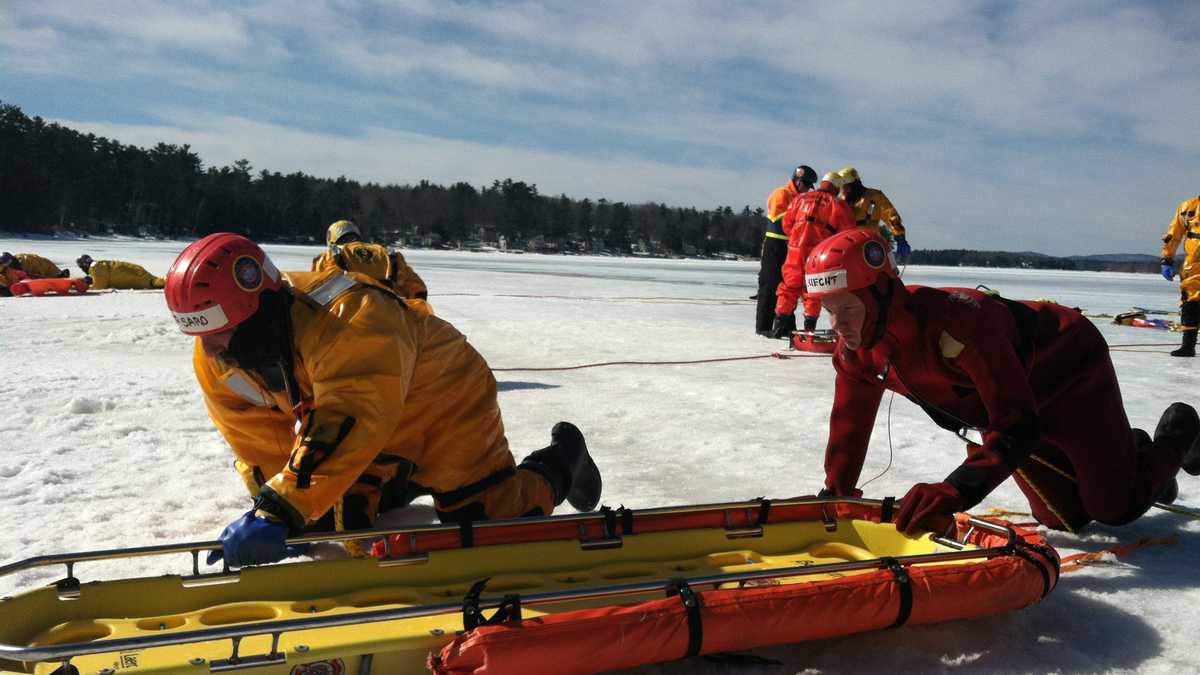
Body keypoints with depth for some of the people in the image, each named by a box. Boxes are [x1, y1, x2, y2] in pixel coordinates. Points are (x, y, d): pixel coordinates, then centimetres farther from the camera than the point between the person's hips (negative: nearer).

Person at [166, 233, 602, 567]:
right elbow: (263, 447, -7)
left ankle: (559, 461, 19)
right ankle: (411, 480, 40)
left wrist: (277, 513, -54)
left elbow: (348, 424, -50)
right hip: (377, 439, 7)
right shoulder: (216, 360, -15)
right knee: (344, 520, 14)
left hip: (444, 402, -7)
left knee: (491, 523, -9)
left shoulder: (351, 321, -41)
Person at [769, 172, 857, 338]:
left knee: (789, 287, 11)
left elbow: (787, 224, 12)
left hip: (796, 249, 2)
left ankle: (780, 326, 11)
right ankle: (809, 327, 8)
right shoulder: (839, 205, 2)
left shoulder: (801, 198, 11)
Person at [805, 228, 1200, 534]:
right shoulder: (856, 348, -21)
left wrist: (954, 491, -56)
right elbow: (850, 423, -8)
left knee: (1117, 507, 5)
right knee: (1065, 518, 11)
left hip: (1069, 367, -6)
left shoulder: (953, 322, -44)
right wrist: (834, 493, -10)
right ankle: (1133, 451, 40)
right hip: (1009, 398, 6)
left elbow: (1017, 424, -44)